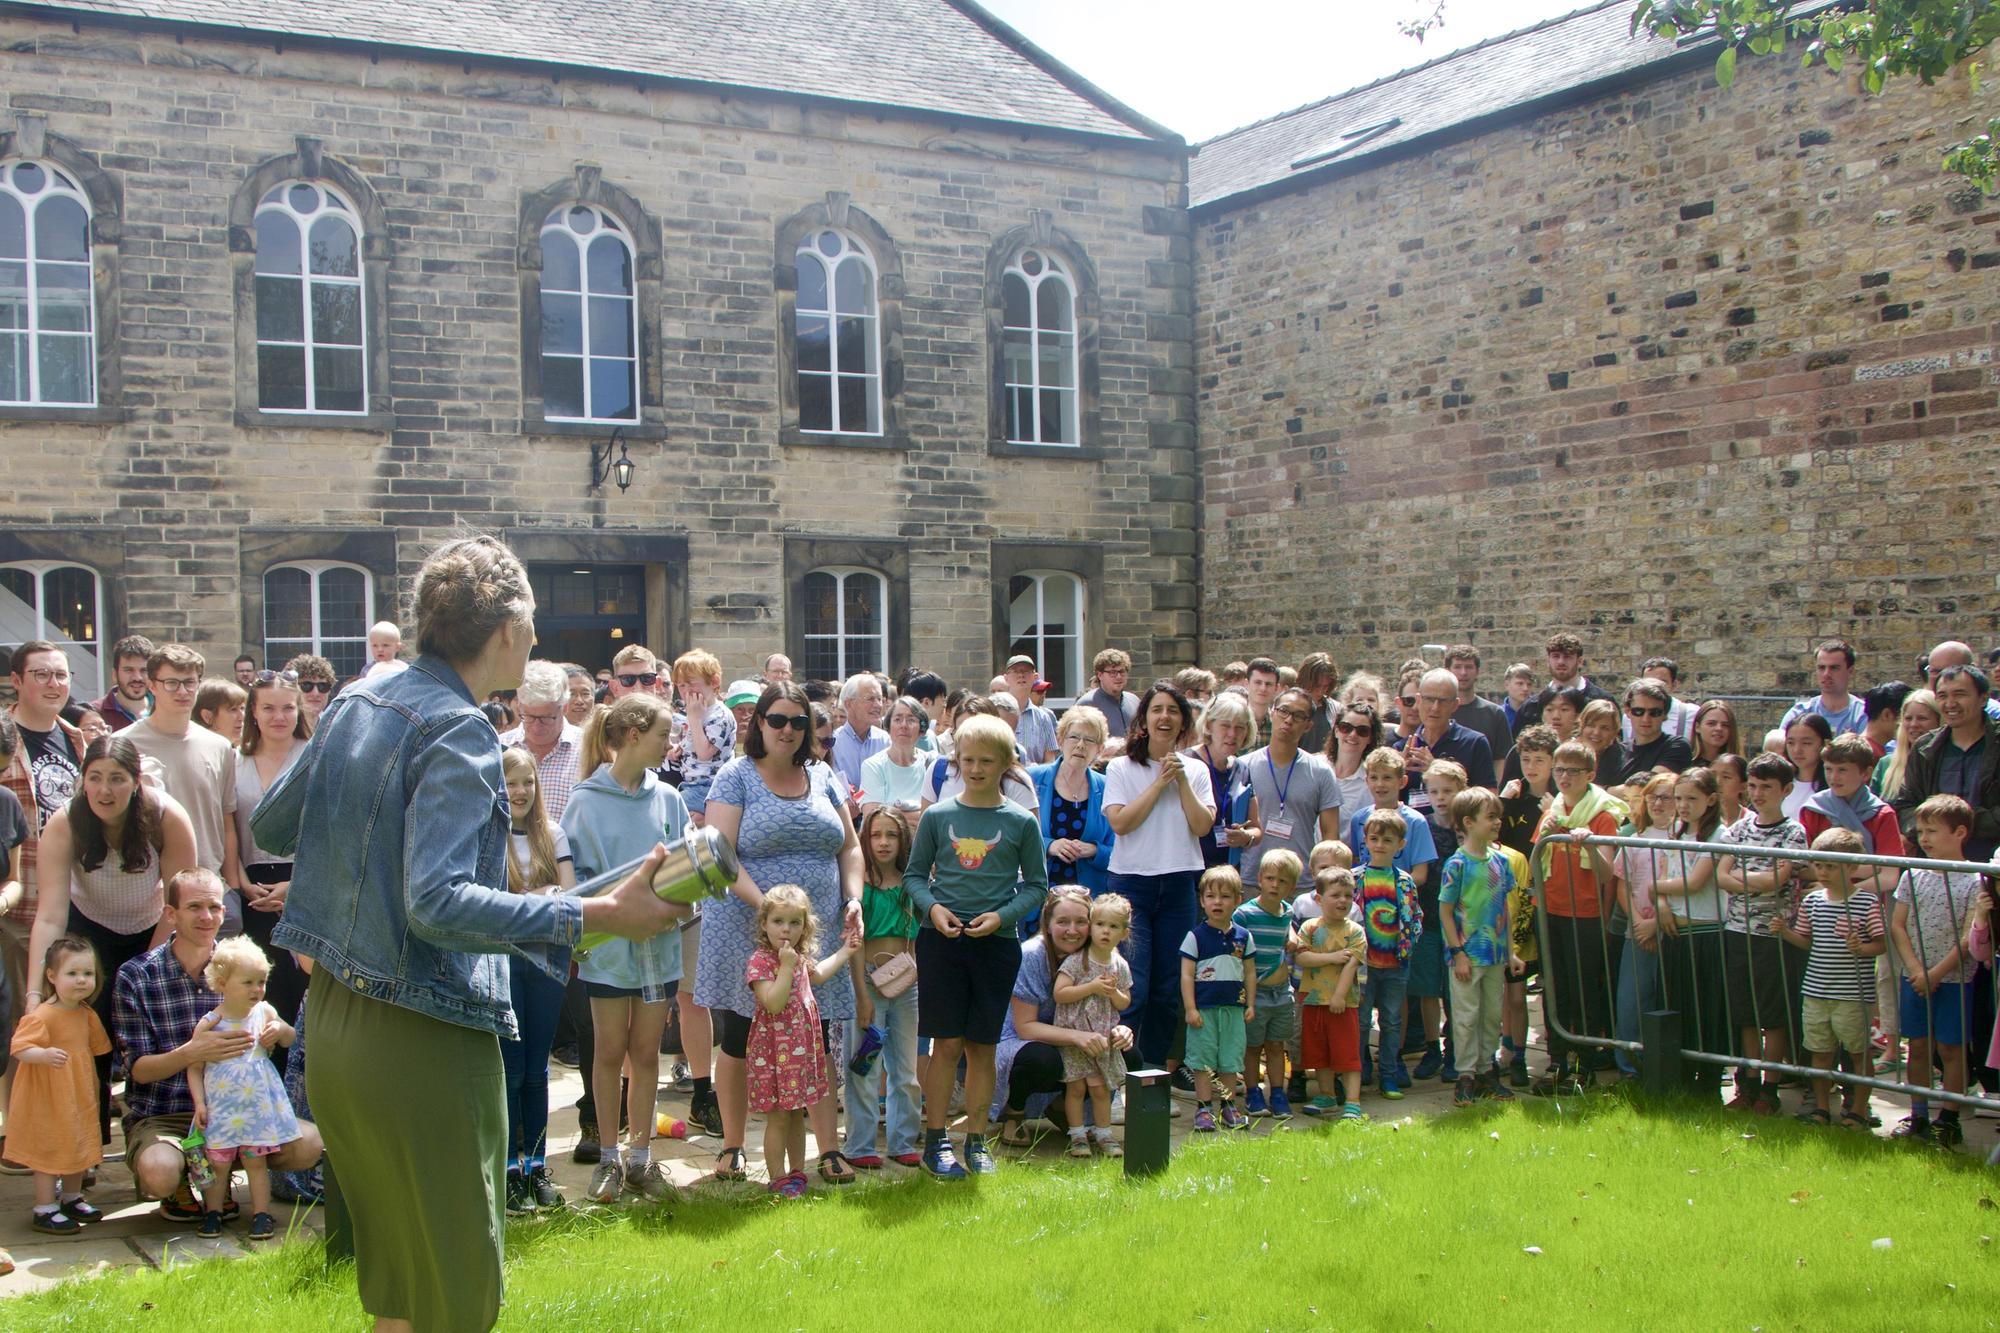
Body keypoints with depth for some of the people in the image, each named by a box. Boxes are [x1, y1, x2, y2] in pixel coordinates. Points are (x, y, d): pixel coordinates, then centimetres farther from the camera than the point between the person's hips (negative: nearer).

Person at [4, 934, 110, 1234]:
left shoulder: (87, 1015, 5)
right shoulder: (41, 1016, -20)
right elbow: (19, 1048, -27)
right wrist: (45, 1055, -44)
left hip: (79, 1098, 8)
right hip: (47, 1100, -8)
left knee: (78, 1150, 18)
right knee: (50, 1153, 0)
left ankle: (71, 1199, 35)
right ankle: (45, 1210, 11)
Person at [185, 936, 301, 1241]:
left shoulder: (264, 1012, 0)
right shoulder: (209, 1024, -8)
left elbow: (289, 1039, 16)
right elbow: (195, 1067, -4)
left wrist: (280, 1029, -7)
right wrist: (199, 1103, -12)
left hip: (258, 1101, 2)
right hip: (221, 1105, -1)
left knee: (256, 1159, 6)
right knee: (218, 1161, 5)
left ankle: (261, 1213, 13)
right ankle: (213, 1212, 21)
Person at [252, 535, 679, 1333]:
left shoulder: (358, 701, 6)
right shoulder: (457, 732, -19)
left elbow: (268, 826, 17)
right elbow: (439, 904, -29)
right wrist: (595, 917, -34)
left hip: (334, 1021, 9)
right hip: (423, 1045, -9)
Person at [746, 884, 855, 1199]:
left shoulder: (800, 957, 8)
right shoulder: (759, 961, -18)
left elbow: (817, 975, 32)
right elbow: (774, 1003, -29)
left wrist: (844, 952, 33)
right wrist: (787, 966, -30)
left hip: (803, 1048, 8)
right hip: (775, 1051, -8)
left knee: (796, 1113, 16)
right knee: (778, 1116, -2)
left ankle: (797, 1172, 25)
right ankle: (779, 1178, 6)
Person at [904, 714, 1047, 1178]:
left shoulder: (1021, 822, 1)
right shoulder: (937, 816, 2)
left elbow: (1036, 885, 6)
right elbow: (914, 874, 8)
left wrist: (1002, 915, -10)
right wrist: (932, 907, -10)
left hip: (996, 943, 1)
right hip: (942, 938, 0)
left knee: (982, 1046, 7)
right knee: (947, 1043, 0)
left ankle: (976, 1141, 18)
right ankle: (935, 1141, 10)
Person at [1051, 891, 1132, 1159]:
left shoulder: (1121, 966, 4)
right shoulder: (1077, 961, -11)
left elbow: (1124, 1004, 11)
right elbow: (1059, 994, -18)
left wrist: (1114, 992, -11)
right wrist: (1092, 987, -21)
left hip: (1103, 1036, 4)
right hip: (1073, 1034, -4)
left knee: (1100, 1087, 8)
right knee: (1076, 1086, 0)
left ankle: (1103, 1133, 18)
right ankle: (1077, 1135, 10)